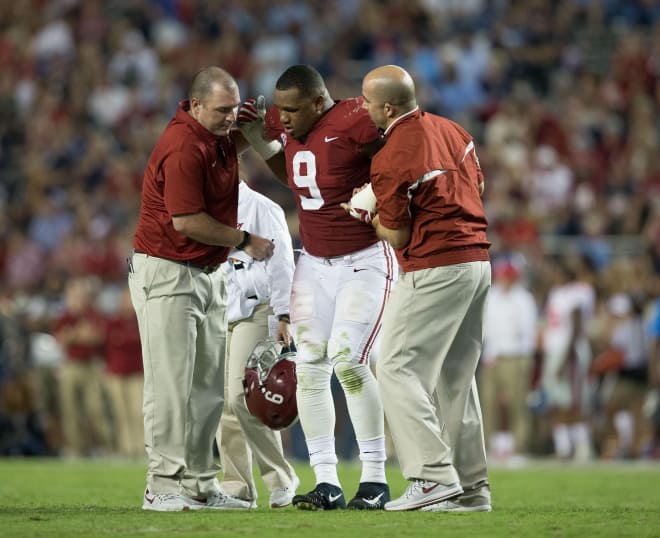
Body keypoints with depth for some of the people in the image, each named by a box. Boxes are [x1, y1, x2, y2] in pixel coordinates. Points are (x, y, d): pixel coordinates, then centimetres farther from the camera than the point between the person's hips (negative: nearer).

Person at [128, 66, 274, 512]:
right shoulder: (184, 148, -22)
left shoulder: (217, 135, 6)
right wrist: (245, 241, -12)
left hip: (208, 273, 10)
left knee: (208, 386, 9)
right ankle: (163, 487, -7)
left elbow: (239, 142, 32)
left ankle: (200, 484, 12)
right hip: (166, 274, -10)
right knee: (171, 383, -9)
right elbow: (187, 221, -23)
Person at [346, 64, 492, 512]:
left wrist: (368, 214, 7)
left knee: (398, 370, -5)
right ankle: (471, 487, 16)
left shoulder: (390, 160, -16)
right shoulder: (452, 131, 9)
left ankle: (435, 475, -13)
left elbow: (397, 236, -10)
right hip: (478, 261, 9)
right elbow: (477, 188, 20)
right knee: (455, 376, 14)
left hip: (434, 270, -9)